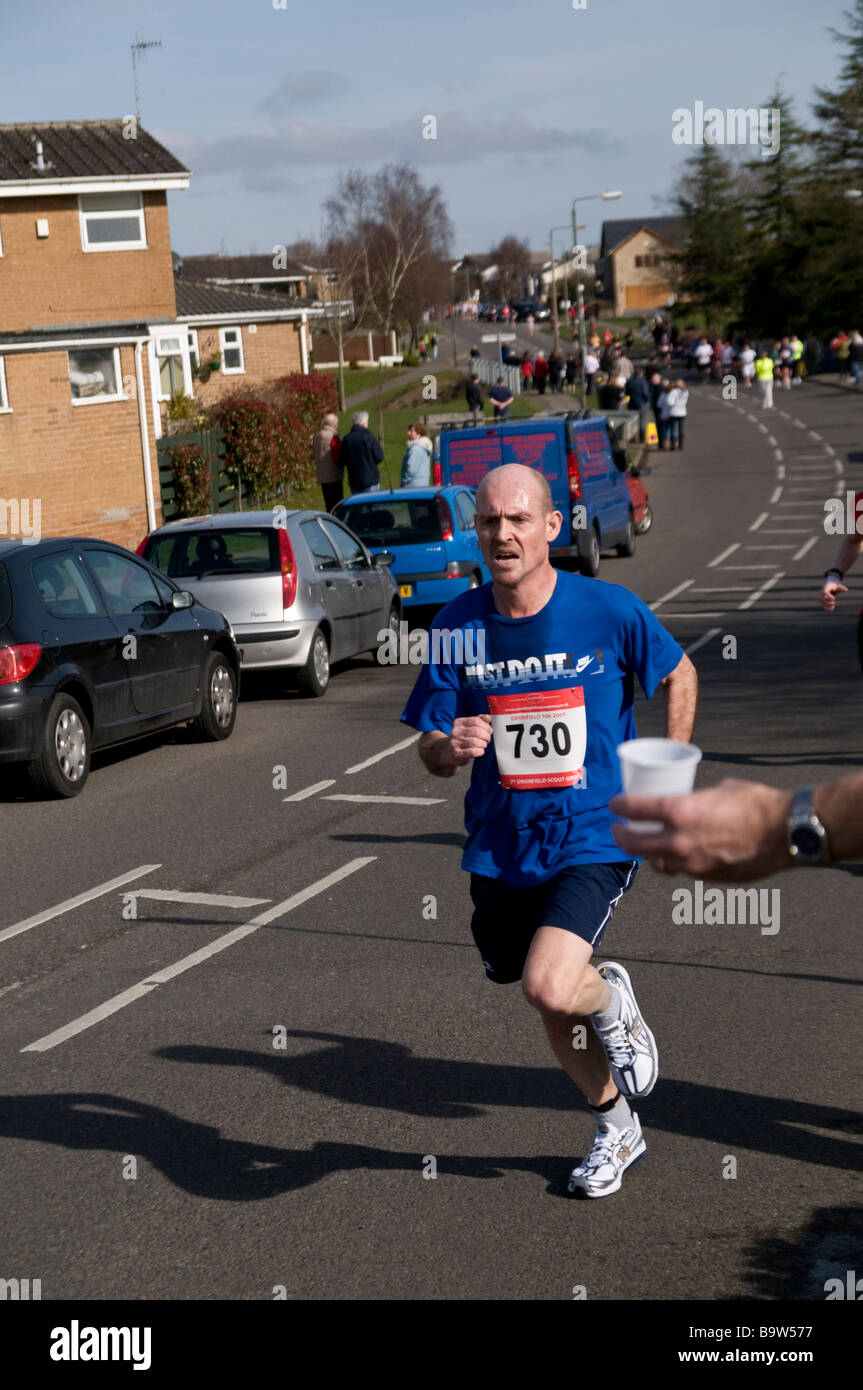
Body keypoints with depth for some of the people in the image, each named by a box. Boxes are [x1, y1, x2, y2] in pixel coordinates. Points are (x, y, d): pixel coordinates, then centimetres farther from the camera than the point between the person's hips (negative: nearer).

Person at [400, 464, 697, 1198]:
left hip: (595, 837, -4)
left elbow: (678, 675, 7)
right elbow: (430, 751, 1)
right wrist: (452, 747, -23)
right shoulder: (460, 623, -5)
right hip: (502, 845, 4)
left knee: (549, 987, -24)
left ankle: (612, 998, 14)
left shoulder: (608, 609, -12)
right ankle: (617, 1128, 44)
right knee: (548, 1003, 16)